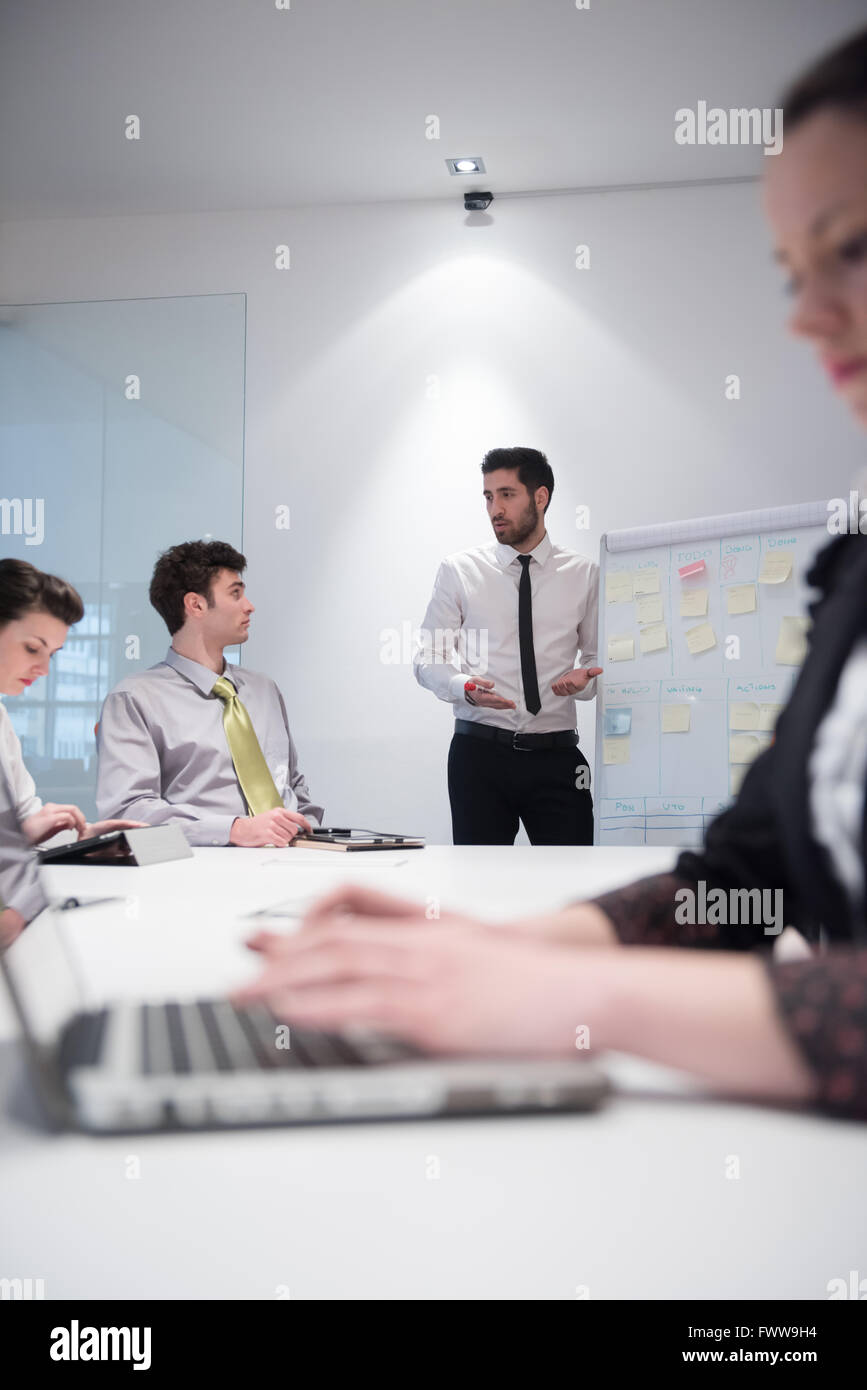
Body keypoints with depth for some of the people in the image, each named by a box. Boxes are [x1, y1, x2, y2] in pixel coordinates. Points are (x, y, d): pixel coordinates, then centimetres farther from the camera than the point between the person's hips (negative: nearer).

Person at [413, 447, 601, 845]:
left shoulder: (584, 575, 6)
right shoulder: (459, 570, 5)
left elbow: (599, 656, 13)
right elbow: (427, 659, 5)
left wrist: (584, 678, -10)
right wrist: (465, 688, -15)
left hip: (557, 756, 1)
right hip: (479, 751, 0)